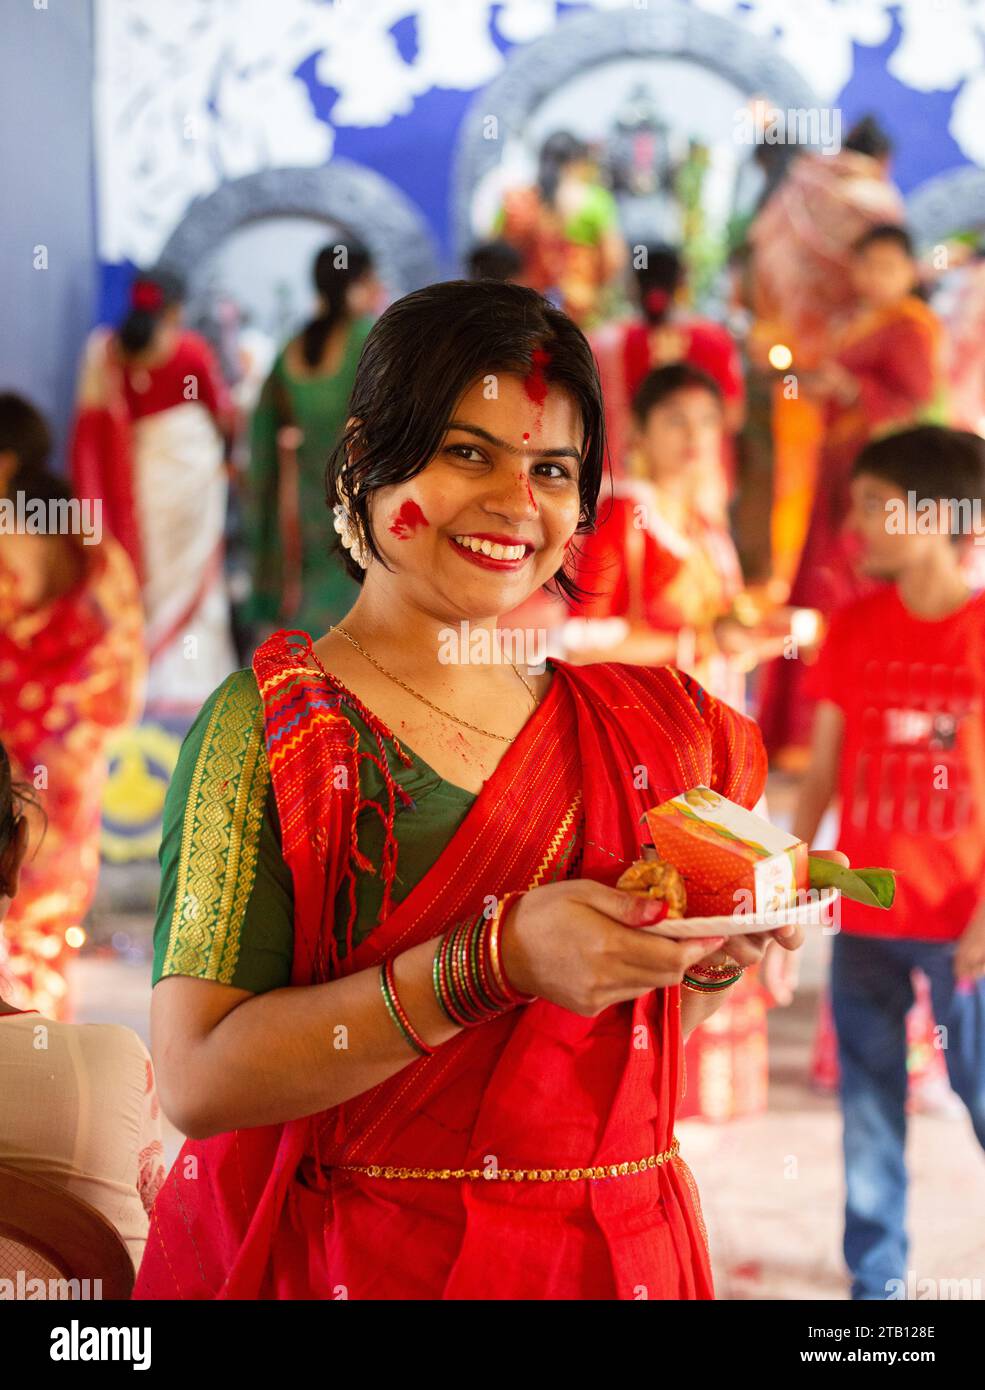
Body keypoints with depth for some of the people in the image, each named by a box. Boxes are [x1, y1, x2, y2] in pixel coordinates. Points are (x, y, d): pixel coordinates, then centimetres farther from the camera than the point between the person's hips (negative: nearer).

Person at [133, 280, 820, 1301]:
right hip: (340, 1266, -4)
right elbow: (196, 1080, -21)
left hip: (612, 1256, 5)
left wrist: (716, 954, -10)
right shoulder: (265, 728, -12)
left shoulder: (638, 731, 2)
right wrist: (498, 960, -28)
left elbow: (644, 1036, 12)